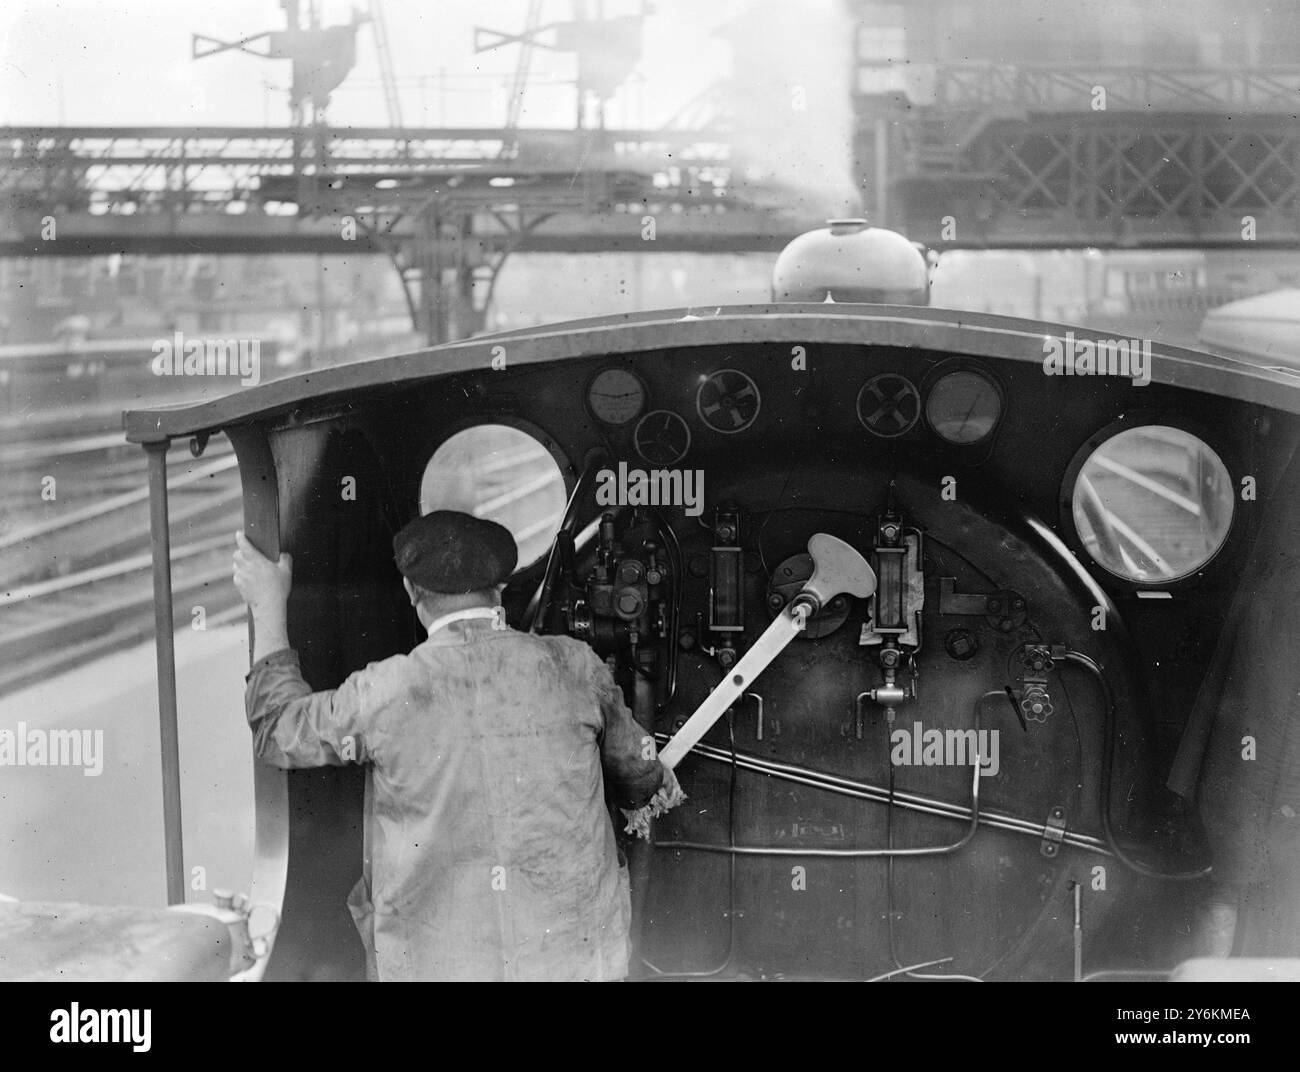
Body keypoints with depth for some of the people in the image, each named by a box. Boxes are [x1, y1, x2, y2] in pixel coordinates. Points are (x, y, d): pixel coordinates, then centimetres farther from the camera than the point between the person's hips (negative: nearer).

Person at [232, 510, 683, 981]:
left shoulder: (383, 693, -10)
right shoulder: (573, 666, -5)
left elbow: (276, 730, 10)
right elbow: (638, 772, 13)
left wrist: (268, 608, 20)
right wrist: (660, 788, 38)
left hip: (435, 964, -2)